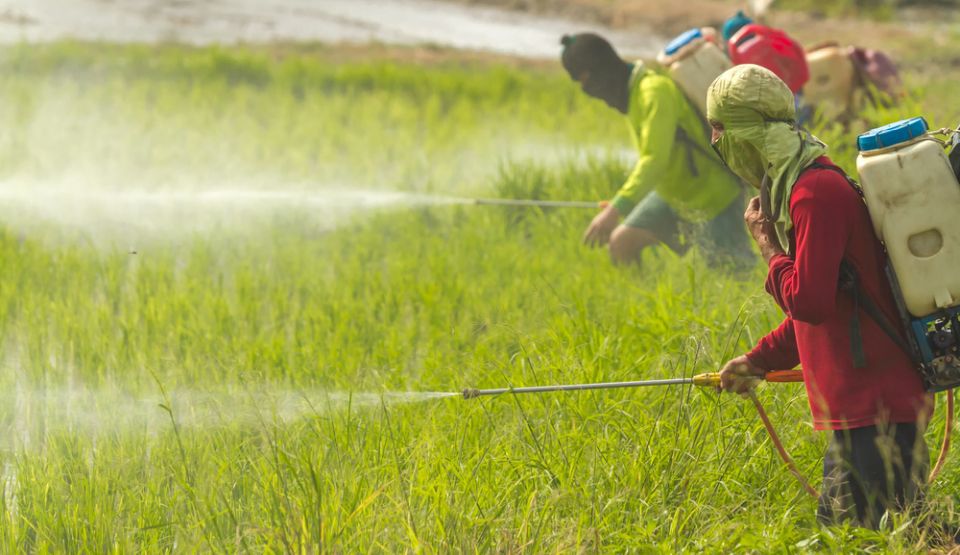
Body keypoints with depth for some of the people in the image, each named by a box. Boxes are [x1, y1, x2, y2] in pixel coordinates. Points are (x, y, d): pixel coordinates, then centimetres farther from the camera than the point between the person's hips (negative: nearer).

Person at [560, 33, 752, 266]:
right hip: (674, 194, 9)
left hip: (714, 195, -9)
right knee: (621, 242, -3)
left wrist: (616, 209, -43)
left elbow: (656, 159, -36)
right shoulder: (630, 90, 3)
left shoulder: (655, 91, -26)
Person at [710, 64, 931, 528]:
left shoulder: (815, 192, -16)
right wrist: (758, 362, 25)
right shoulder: (799, 186, 17)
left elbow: (808, 302, -21)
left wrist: (765, 241, -7)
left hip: (873, 411, -10)